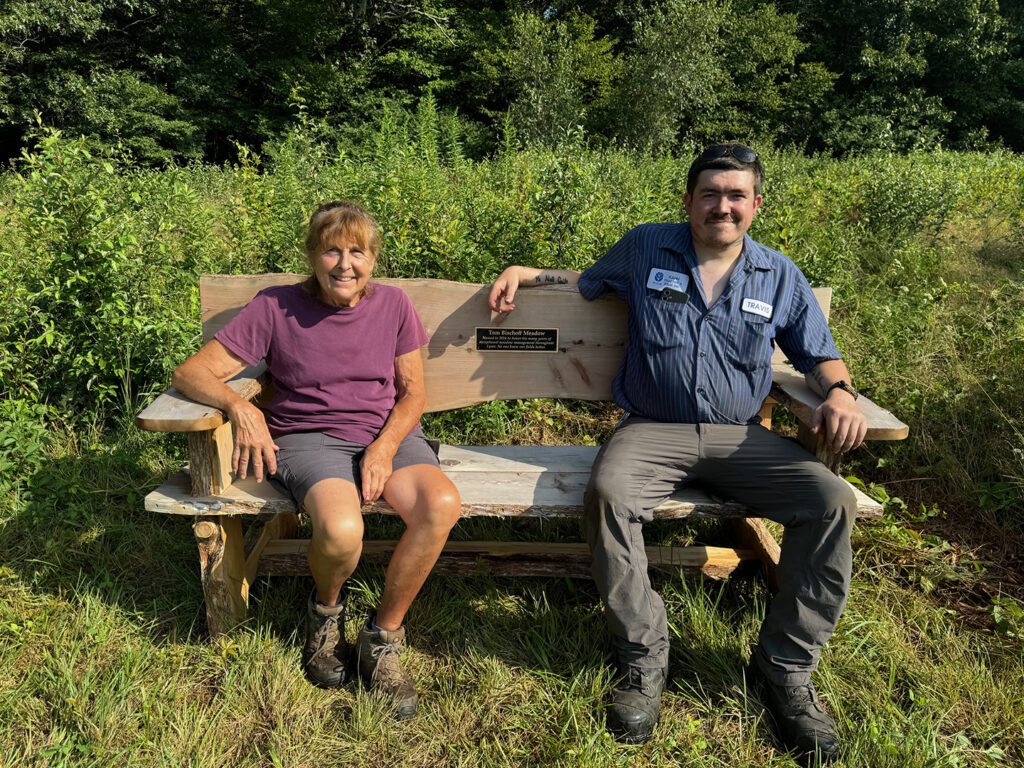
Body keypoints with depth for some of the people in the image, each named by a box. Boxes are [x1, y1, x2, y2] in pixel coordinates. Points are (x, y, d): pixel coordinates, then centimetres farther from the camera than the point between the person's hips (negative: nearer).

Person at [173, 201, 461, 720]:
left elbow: (412, 392, 7)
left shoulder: (392, 305, 3)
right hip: (309, 439, -2)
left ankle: (383, 635, -6)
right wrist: (239, 406, -25)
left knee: (442, 504, -29)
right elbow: (191, 373, -5)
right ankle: (326, 608, 6)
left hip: (388, 434, 3)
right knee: (341, 529, -35)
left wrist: (384, 447, -11)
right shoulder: (276, 308, -4)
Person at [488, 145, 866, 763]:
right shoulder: (645, 249, 8)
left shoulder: (780, 277, 11)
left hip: (740, 435, 2)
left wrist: (840, 392, -6)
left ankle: (787, 666, -6)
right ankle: (644, 659, -16)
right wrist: (525, 273, 11)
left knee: (832, 501, -22)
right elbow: (589, 281, 25)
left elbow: (820, 354, 16)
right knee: (608, 493, -35)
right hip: (652, 430, -1)